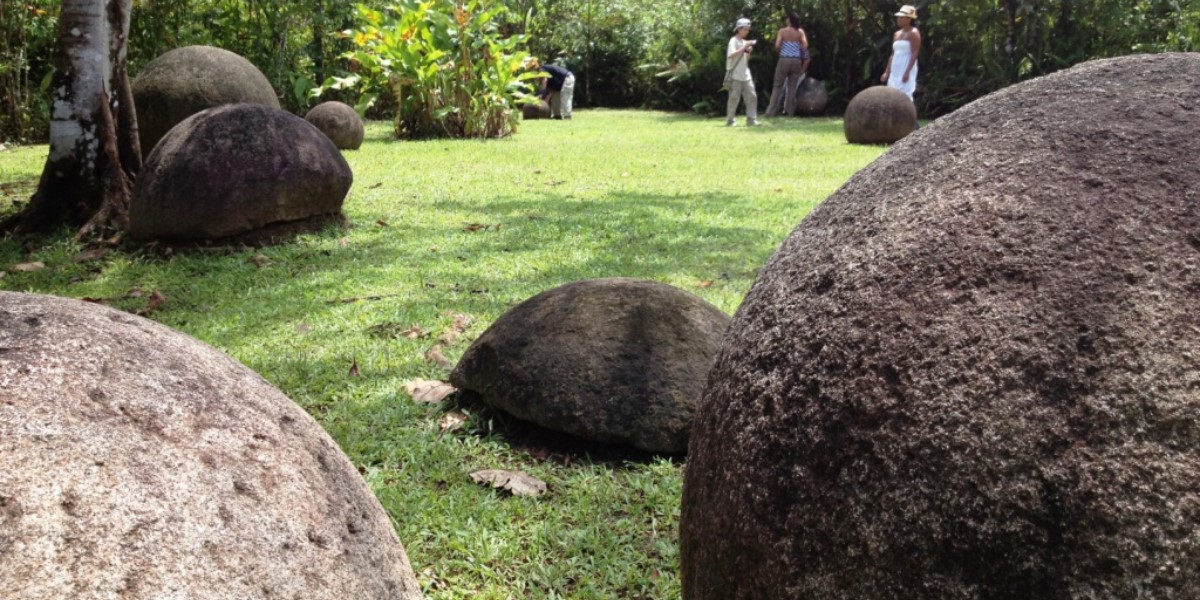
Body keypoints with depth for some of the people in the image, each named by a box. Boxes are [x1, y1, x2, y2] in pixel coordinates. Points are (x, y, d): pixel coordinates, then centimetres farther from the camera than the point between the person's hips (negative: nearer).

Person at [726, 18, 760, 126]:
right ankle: (730, 120, 3)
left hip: (746, 74, 7)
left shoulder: (745, 42, 17)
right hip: (735, 75, -7)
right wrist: (744, 48, -20)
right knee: (734, 98, -6)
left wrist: (749, 52, 2)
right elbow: (731, 55, -21)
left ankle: (751, 119, 2)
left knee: (752, 96, 0)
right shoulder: (733, 41, -6)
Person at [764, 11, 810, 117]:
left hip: (784, 60, -2)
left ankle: (772, 111, 0)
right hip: (796, 61, 2)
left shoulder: (782, 31, -3)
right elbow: (805, 46, -9)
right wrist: (798, 50, 11)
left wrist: (780, 51, 8)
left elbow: (777, 46, -13)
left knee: (778, 86, 4)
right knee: (792, 86, 8)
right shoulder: (800, 32, 2)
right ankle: (790, 111, 6)